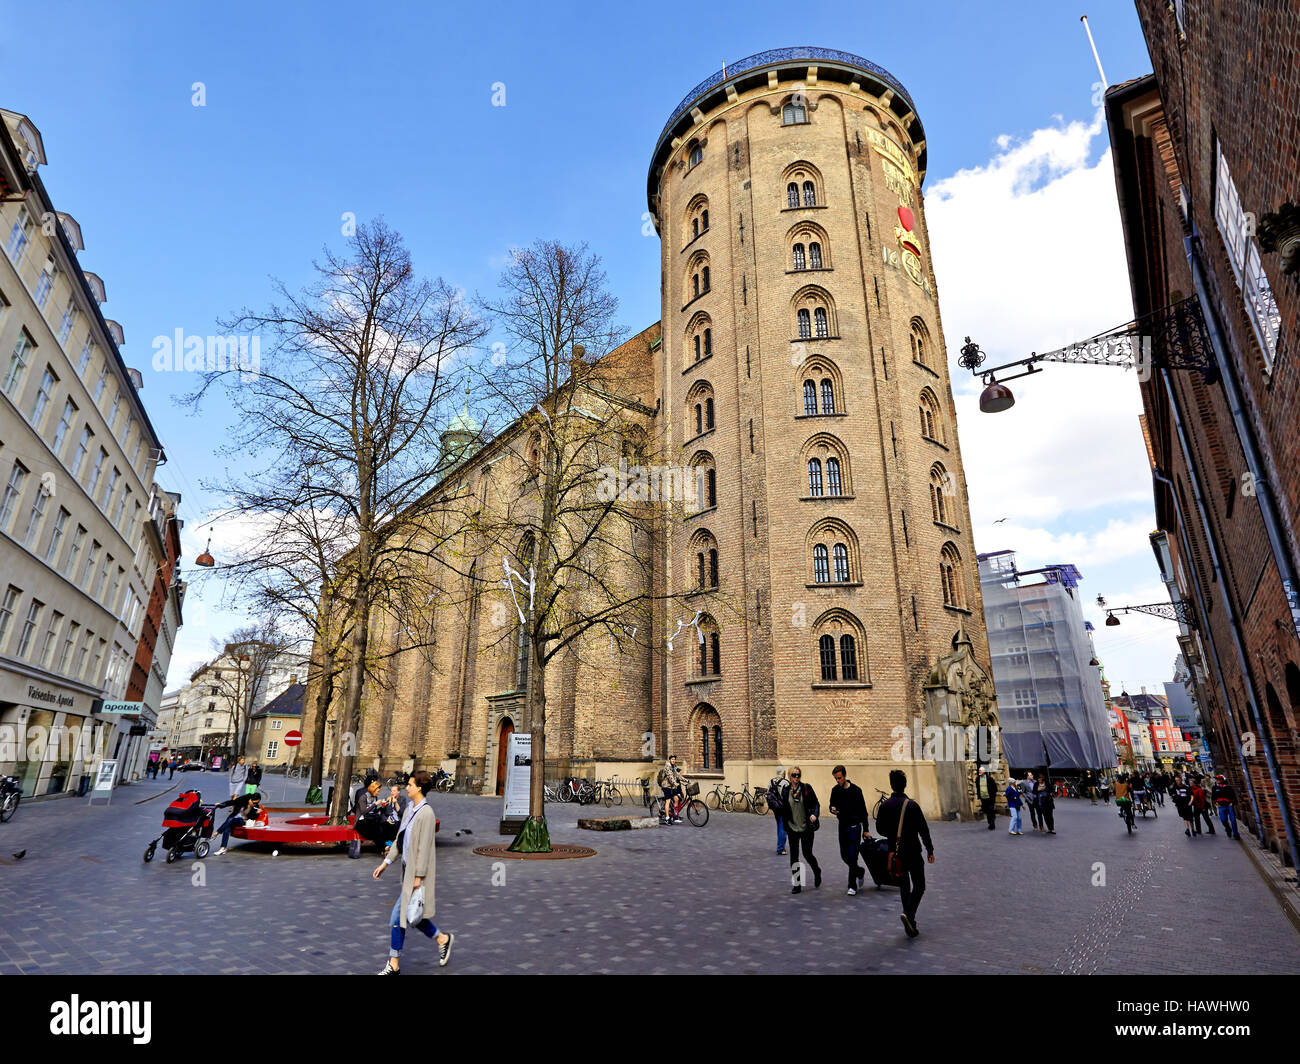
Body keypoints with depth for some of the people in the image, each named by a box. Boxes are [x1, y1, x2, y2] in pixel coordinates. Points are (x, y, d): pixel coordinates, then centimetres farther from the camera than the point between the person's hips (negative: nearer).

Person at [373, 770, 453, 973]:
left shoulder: (426, 813, -20)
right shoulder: (409, 809, 8)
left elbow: (424, 847, -20)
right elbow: (399, 840, 15)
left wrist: (418, 876, -19)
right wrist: (386, 863, 14)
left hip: (417, 872, -9)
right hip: (408, 869, 9)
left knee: (398, 916, -2)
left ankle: (394, 965, 14)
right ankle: (443, 939, 33)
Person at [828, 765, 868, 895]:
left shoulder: (856, 790, -12)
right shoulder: (835, 790, 2)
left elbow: (863, 810, -8)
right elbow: (832, 805, 12)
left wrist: (865, 829, -8)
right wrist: (833, 809, -13)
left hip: (854, 827, -5)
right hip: (842, 826, 5)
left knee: (852, 857, -6)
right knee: (844, 856, 10)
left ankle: (852, 886, 5)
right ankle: (860, 871, 36)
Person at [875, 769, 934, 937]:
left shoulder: (884, 805, -2)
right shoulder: (912, 805, -13)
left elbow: (879, 829, 4)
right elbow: (923, 830, -10)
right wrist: (930, 850, 1)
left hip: (895, 853, 4)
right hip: (912, 852, -4)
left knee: (904, 887, 15)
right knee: (919, 886, 8)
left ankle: (910, 924, 17)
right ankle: (909, 913, -14)